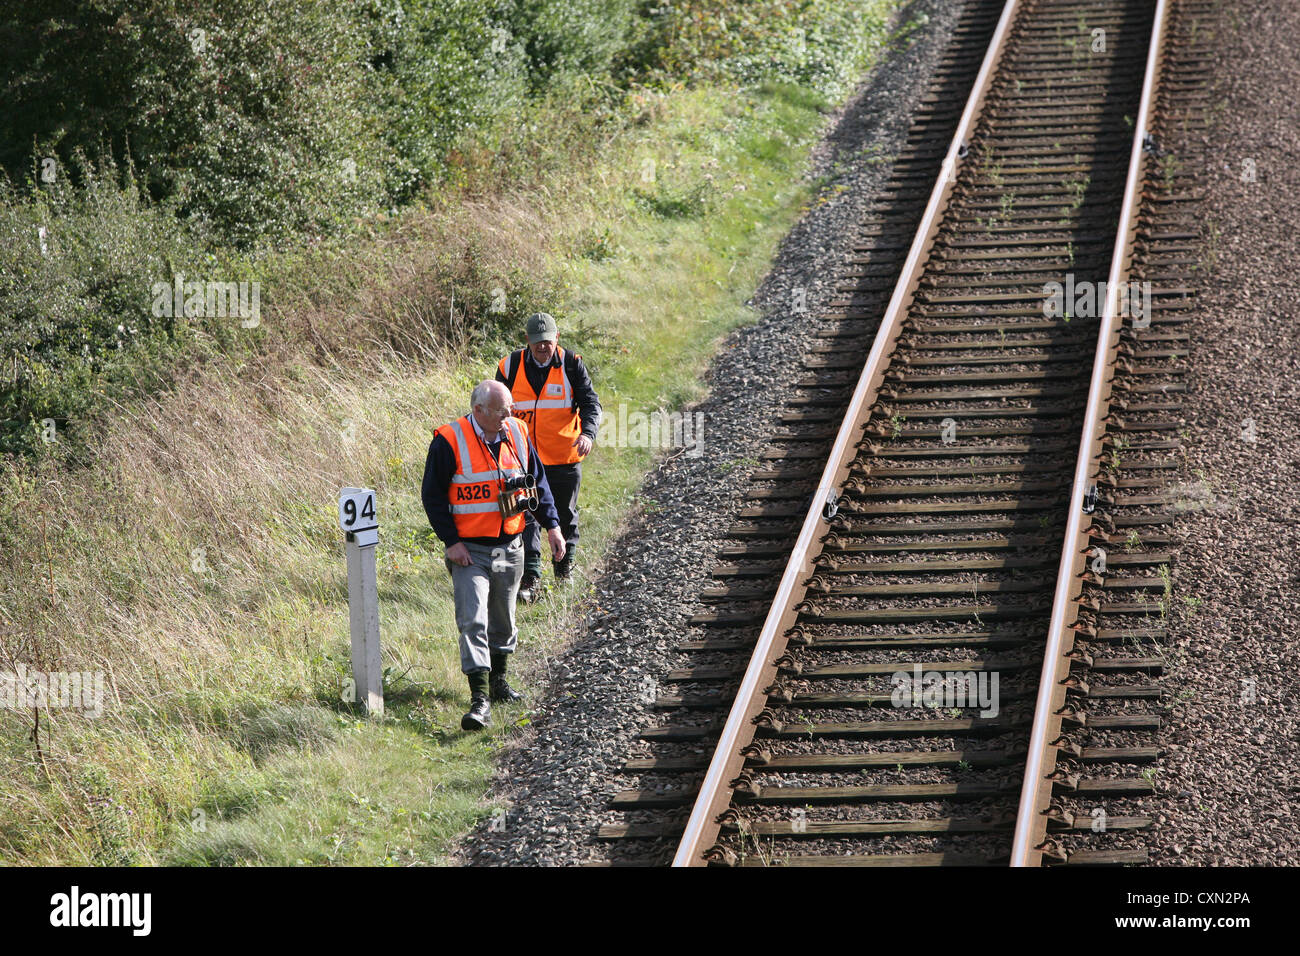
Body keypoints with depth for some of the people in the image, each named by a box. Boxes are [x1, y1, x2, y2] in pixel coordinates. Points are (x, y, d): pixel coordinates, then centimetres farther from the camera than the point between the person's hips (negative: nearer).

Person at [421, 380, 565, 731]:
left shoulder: (517, 434, 1)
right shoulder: (449, 442, -14)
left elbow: (537, 480, 13)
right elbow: (432, 495, -9)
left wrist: (552, 525, 8)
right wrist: (450, 541, -14)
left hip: (510, 547, 5)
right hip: (469, 550, -5)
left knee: (503, 619, 17)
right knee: (473, 620, -13)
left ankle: (499, 682, 35)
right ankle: (480, 698, -17)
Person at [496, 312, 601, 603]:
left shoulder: (571, 365, -5)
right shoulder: (510, 367, -2)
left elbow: (590, 403, -9)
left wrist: (588, 432, -28)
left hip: (565, 458, 0)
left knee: (565, 516, 15)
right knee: (526, 517, -11)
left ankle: (565, 565, 37)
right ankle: (530, 579, -12)